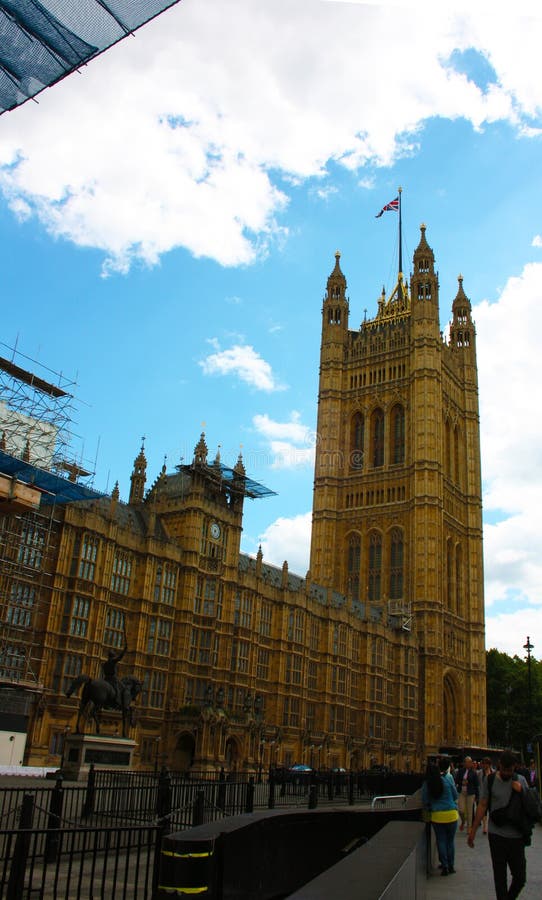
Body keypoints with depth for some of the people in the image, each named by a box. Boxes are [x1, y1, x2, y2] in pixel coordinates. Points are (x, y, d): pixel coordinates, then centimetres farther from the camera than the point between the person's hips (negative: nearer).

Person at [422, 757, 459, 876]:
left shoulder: (426, 784, -1)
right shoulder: (448, 779, -3)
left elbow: (425, 801, 6)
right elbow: (455, 795, 7)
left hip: (437, 816, 0)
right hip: (451, 814, 0)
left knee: (441, 841, 8)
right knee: (450, 840, 11)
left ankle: (444, 866, 8)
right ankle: (451, 866, 16)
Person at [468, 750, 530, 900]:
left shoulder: (520, 780, 2)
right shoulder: (490, 780, -2)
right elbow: (482, 805, 3)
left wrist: (521, 791, -11)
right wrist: (473, 830, 4)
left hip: (516, 835, 2)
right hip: (497, 835, -2)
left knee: (520, 878, 5)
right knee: (500, 876, 2)